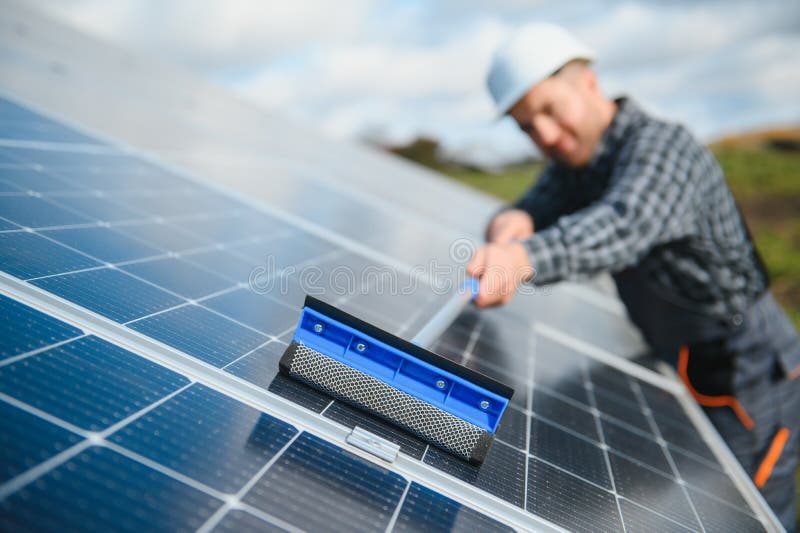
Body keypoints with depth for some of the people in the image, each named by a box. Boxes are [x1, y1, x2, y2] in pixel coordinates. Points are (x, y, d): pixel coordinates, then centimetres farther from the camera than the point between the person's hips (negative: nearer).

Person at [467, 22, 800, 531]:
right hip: (688, 373, 8)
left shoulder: (663, 144, -24)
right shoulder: (577, 160, 3)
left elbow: (625, 225, -43)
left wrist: (523, 257, -61)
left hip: (750, 379, -8)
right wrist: (512, 223, -30)